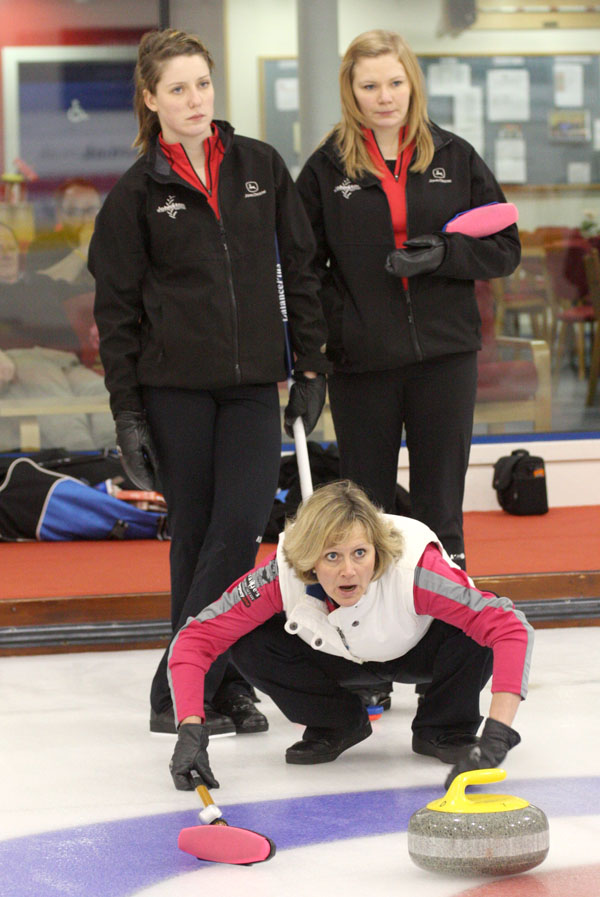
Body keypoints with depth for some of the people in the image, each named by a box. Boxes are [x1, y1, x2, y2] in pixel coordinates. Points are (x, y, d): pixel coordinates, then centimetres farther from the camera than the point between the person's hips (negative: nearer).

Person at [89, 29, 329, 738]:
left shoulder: (260, 167, 6)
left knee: (243, 526, -8)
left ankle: (204, 683, 0)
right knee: (196, 535, 1)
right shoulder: (138, 192, -1)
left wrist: (310, 367, 6)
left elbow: (299, 269, 11)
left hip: (253, 384, 2)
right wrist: (127, 414, -4)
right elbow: (116, 307, 0)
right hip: (176, 386, -2)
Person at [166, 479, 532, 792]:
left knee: (473, 634, -35)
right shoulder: (283, 575, -34)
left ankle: (443, 731, -3)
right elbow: (197, 638, -30)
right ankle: (336, 725, 4)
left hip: (417, 652, -2)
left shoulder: (412, 568, -41)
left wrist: (497, 734, -53)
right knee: (251, 647, -25)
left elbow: (511, 627, -44)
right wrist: (191, 732, -43)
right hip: (344, 658, 2)